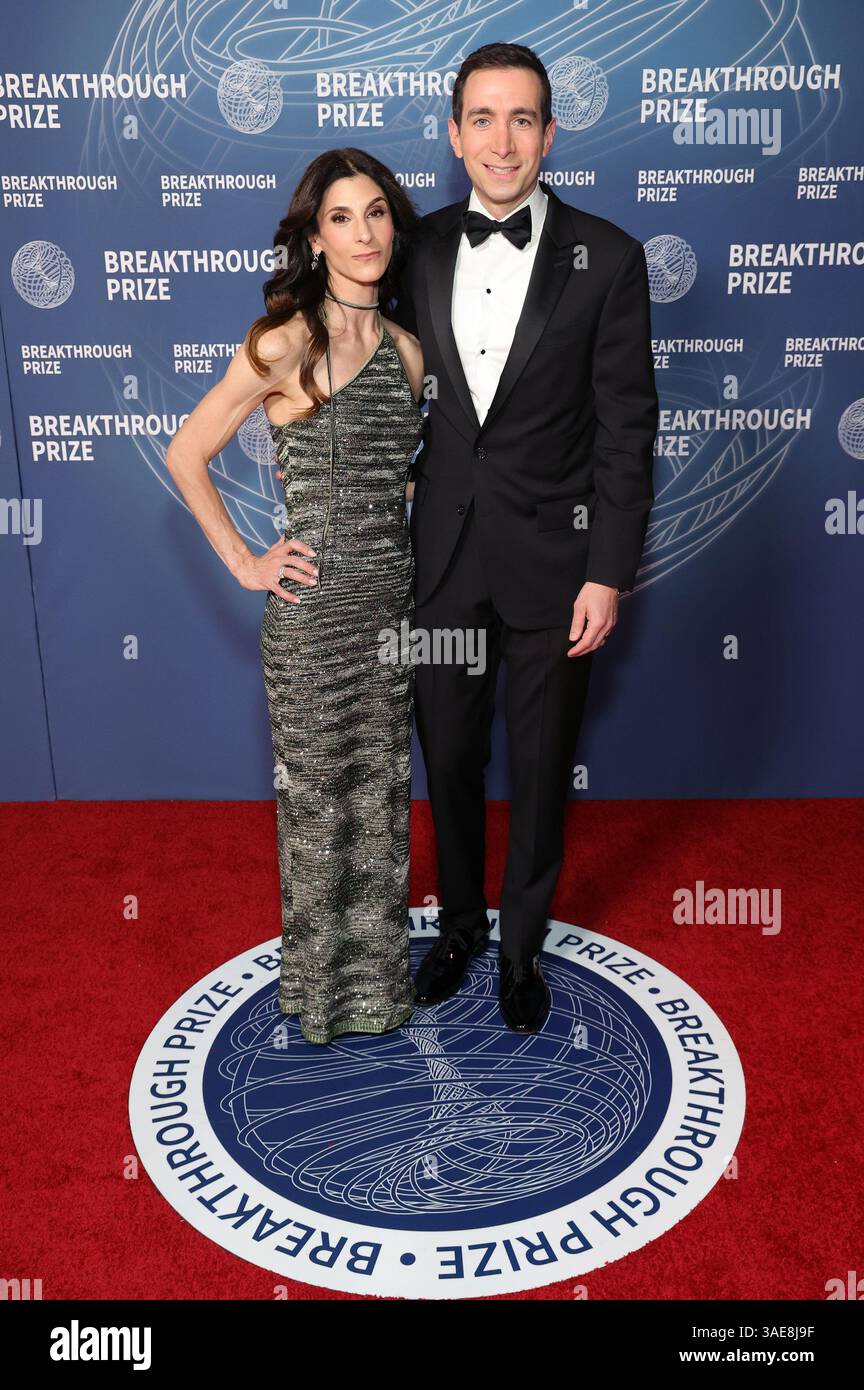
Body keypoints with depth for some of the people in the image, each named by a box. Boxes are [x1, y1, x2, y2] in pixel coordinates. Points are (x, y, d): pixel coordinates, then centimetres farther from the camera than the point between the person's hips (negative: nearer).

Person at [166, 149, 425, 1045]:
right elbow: (186, 455, -6)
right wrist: (244, 562, -8)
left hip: (394, 602, 6)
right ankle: (322, 989, 29)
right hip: (315, 610, -6)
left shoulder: (403, 347, 8)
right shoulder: (284, 342, -11)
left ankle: (377, 976, 36)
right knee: (317, 802, 8)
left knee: (381, 796, 16)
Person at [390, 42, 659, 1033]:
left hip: (551, 562, -2)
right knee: (448, 763, 15)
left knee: (539, 774, 11)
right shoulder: (420, 249, 4)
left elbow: (626, 428, -6)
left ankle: (522, 947, 34)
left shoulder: (606, 257, -6)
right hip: (442, 559, 3)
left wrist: (609, 574, -10)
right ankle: (459, 925, 39)